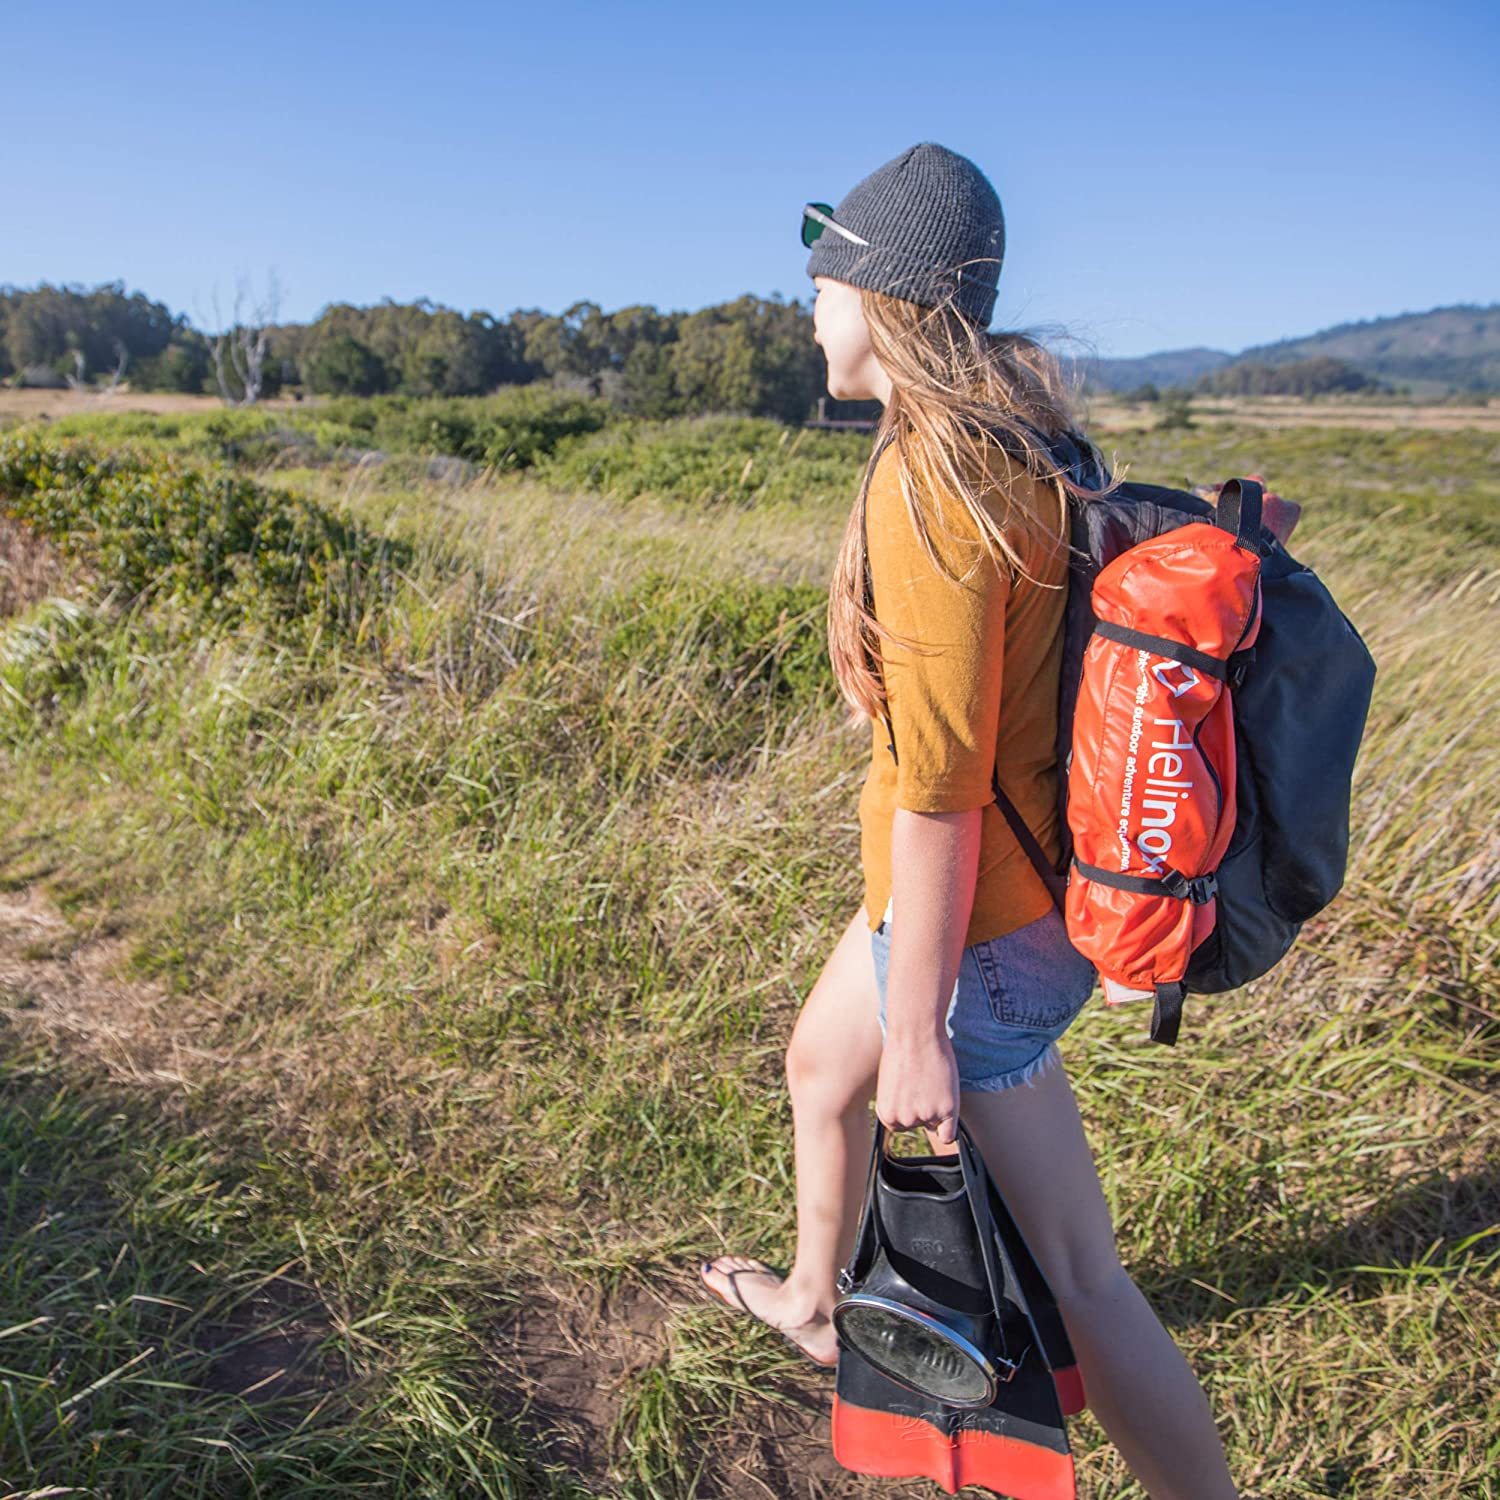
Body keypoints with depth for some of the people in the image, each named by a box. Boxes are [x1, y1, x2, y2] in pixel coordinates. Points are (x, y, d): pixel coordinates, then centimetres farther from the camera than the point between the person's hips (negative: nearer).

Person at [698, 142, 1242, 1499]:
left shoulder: (933, 476, -24)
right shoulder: (1019, 437, 5)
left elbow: (940, 783, -26)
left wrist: (919, 1029, -19)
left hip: (980, 924, -10)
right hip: (1017, 871, 10)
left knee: (1076, 1274, 5)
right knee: (819, 1064, 29)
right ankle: (812, 1304, 55)